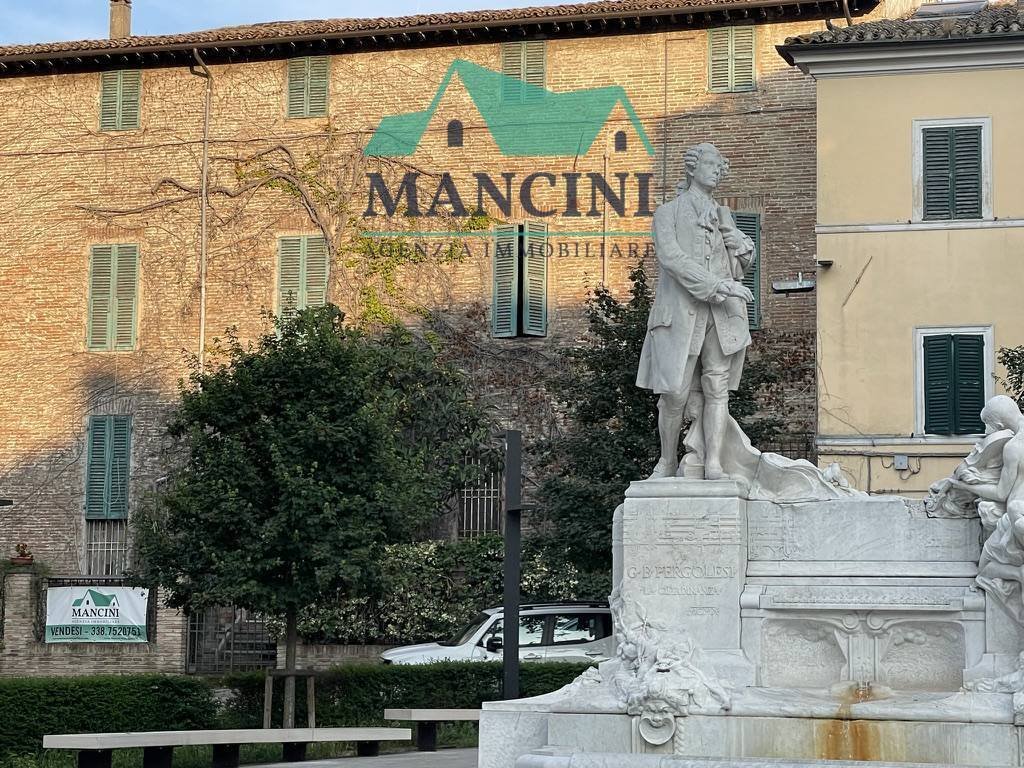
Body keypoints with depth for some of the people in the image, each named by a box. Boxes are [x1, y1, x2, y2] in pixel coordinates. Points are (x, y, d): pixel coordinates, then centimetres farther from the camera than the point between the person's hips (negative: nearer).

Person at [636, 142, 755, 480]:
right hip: (681, 312, -4)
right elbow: (671, 256, -9)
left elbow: (742, 261, 23)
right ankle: (667, 462, 11)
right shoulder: (668, 213, 8)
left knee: (717, 386, -7)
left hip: (721, 313, 4)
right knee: (675, 392, -5)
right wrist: (717, 284, -18)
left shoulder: (723, 215, 23)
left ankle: (713, 462, -11)